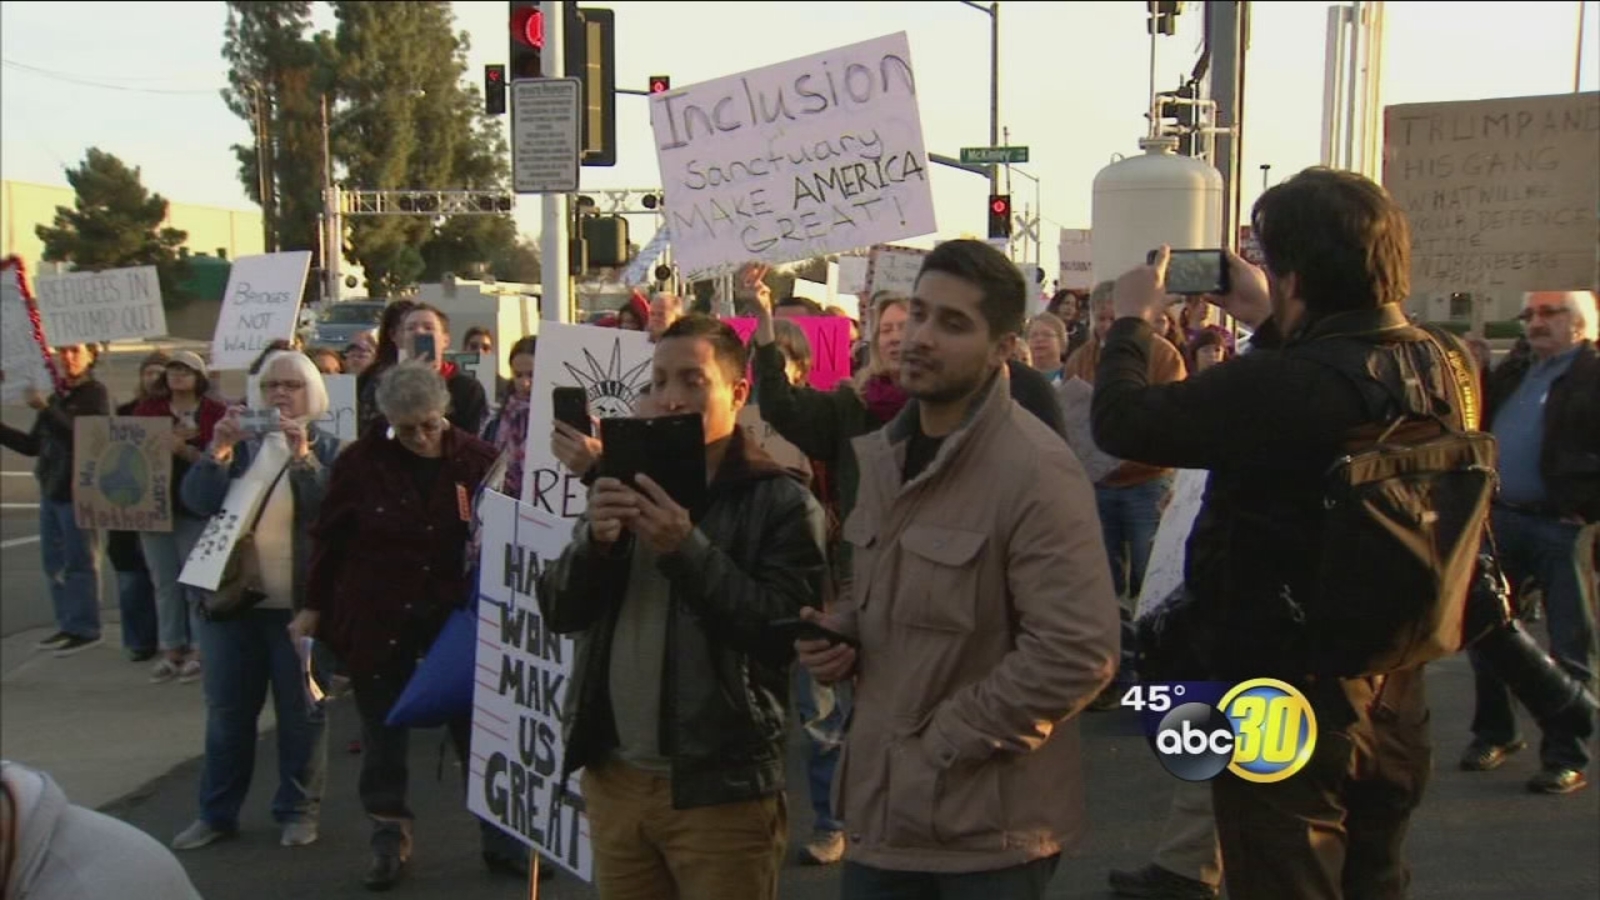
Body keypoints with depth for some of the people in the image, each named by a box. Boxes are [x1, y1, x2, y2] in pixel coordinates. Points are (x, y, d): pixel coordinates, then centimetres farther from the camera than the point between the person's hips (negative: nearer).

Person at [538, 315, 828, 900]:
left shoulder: (782, 501, -8)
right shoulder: (627, 483, 10)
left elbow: (784, 635, -18)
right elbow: (560, 613, 4)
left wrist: (687, 549, -25)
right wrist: (595, 542, -16)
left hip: (721, 789, -5)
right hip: (614, 776, 5)